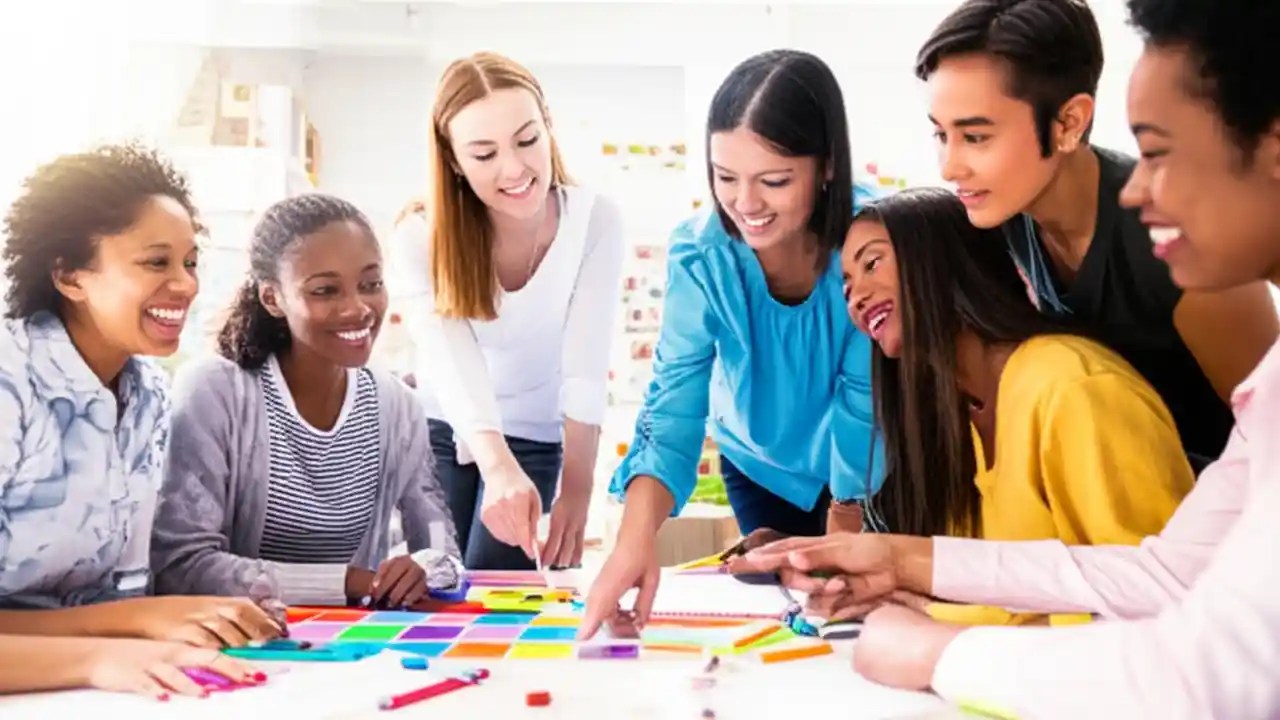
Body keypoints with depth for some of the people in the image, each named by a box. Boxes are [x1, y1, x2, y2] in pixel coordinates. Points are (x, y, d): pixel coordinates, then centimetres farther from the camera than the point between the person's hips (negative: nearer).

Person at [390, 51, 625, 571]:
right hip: (438, 429, 1)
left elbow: (585, 369, -29)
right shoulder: (423, 235, -23)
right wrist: (498, 468, -55)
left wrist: (576, 489, -40)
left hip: (535, 437, 0)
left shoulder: (595, 220, -23)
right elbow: (451, 363, -38)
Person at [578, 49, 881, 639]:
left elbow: (866, 398, -26)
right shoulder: (698, 256, -27)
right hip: (760, 466, 2)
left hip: (875, 476, -1)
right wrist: (636, 539, -46)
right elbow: (673, 411, -31)